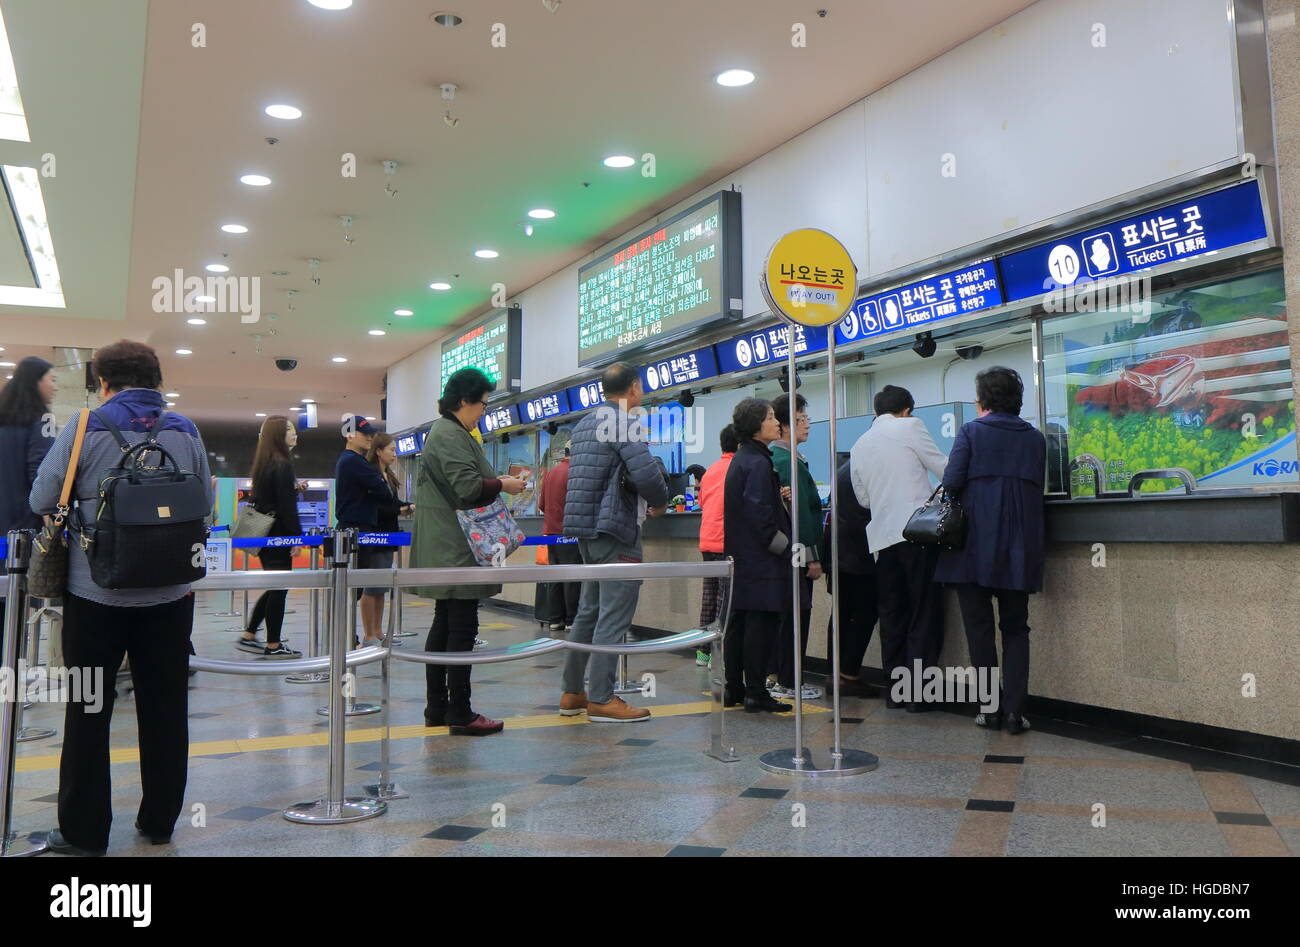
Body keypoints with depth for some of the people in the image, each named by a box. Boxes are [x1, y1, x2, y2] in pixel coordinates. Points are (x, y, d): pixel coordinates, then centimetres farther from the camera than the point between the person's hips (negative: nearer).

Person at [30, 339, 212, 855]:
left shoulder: (85, 429, -6)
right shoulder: (187, 433, 2)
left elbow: (41, 500, -3)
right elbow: (205, 504, 7)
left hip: (96, 592, -2)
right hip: (169, 593, 2)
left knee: (89, 711, 9)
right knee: (164, 709, 11)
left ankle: (84, 830, 17)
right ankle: (159, 820, 22)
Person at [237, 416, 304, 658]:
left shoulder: (264, 464, 12)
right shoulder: (282, 465, -15)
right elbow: (286, 505, -18)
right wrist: (296, 535, -15)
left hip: (263, 535, 9)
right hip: (278, 535, -9)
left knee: (275, 588, 18)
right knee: (279, 589, 0)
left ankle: (248, 636, 21)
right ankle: (273, 645, 6)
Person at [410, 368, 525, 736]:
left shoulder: (444, 431, 19)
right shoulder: (451, 436, -15)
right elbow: (468, 487, -23)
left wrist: (497, 481, 13)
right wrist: (503, 484, -8)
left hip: (444, 550, 11)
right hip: (456, 550, -11)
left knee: (444, 626, 14)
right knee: (462, 629, -6)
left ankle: (436, 707, 21)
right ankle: (459, 714, -1)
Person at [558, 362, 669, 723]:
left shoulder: (584, 424, 16)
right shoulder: (627, 423, -12)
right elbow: (646, 473, -24)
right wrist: (661, 502, -3)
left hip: (586, 529, 9)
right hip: (615, 529, -9)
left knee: (589, 611, 15)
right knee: (613, 616, -4)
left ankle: (572, 693, 20)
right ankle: (601, 699, 0)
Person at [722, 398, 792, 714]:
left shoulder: (740, 459, 15)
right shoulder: (758, 463, -15)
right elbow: (759, 512, -21)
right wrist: (782, 544, -13)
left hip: (740, 556, 10)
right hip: (760, 559, -10)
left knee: (738, 622, 13)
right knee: (761, 623, -4)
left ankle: (734, 689, 20)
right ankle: (755, 693, 1)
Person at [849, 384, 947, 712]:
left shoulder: (859, 446, 14)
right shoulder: (910, 426, -1)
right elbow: (942, 467, -1)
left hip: (882, 537, 5)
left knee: (892, 616, 12)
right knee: (924, 614, 1)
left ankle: (894, 689, 15)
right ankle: (919, 693, 1)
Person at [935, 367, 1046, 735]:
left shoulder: (972, 432, -3)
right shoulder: (1035, 437, 9)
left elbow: (951, 482, -11)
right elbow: (1038, 487, 14)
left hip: (975, 542, -3)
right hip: (1020, 547, 3)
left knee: (979, 627, 6)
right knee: (1016, 627, 11)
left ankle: (990, 708, 9)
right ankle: (1014, 709, 2)